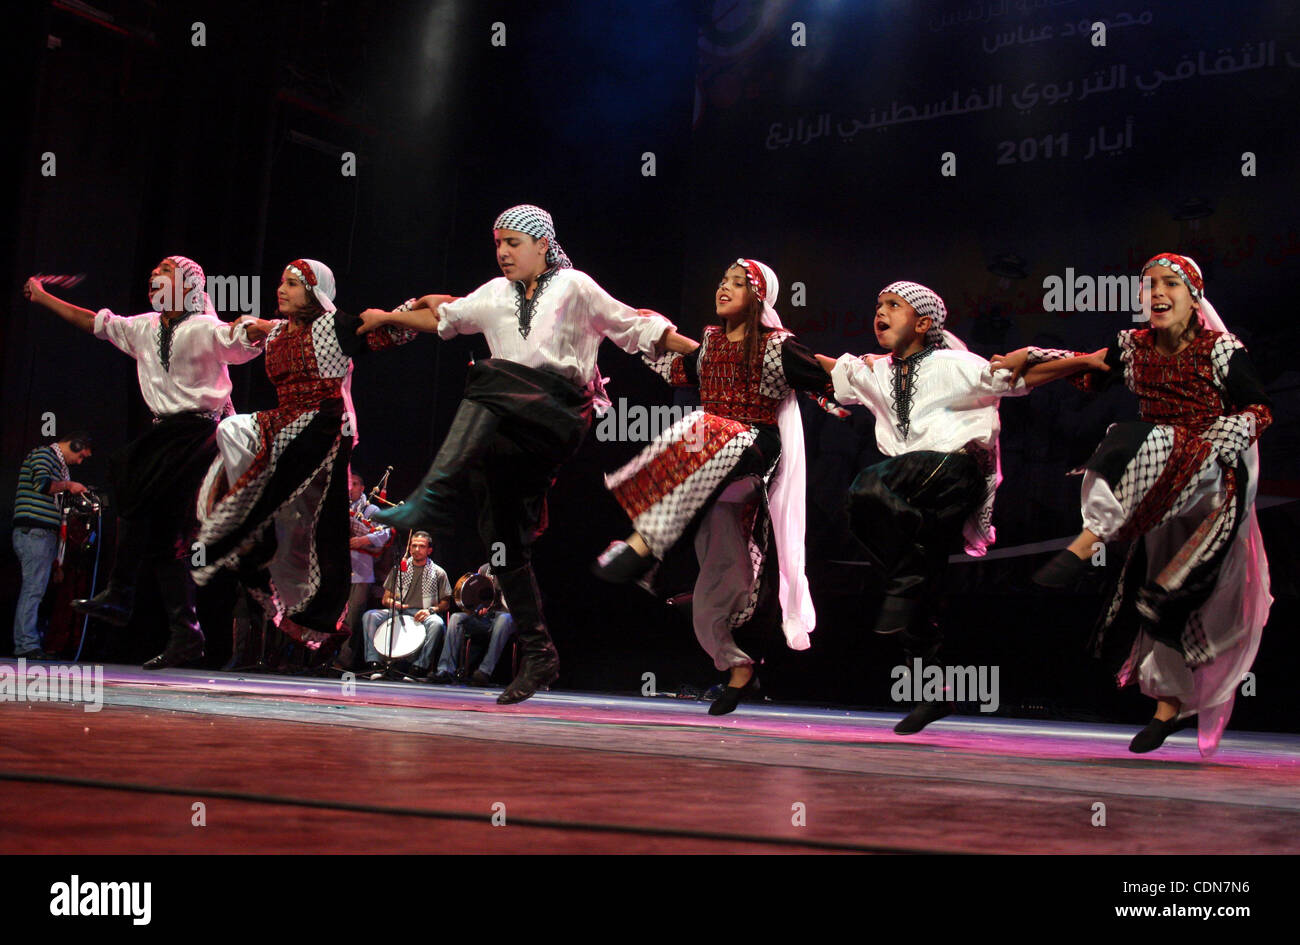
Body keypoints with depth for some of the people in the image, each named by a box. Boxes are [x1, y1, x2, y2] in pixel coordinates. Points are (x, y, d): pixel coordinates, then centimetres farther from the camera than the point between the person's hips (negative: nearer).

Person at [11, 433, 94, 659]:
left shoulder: (60, 465, 25)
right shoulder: (43, 455, -4)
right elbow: (42, 484, -21)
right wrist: (68, 485, -10)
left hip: (46, 534, 10)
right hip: (33, 532, -10)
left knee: (35, 589, 8)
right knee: (33, 588, -11)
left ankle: (24, 643, 10)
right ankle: (27, 644, -12)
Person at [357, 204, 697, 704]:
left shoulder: (574, 287, 10)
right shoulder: (496, 294, 23)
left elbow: (635, 327, 9)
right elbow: (445, 318, 36)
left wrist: (697, 349, 3)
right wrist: (388, 317, 37)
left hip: (559, 417, -5)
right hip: (503, 435, 5)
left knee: (488, 380, -34)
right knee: (505, 541, -1)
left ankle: (436, 497, -48)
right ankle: (537, 653, 8)